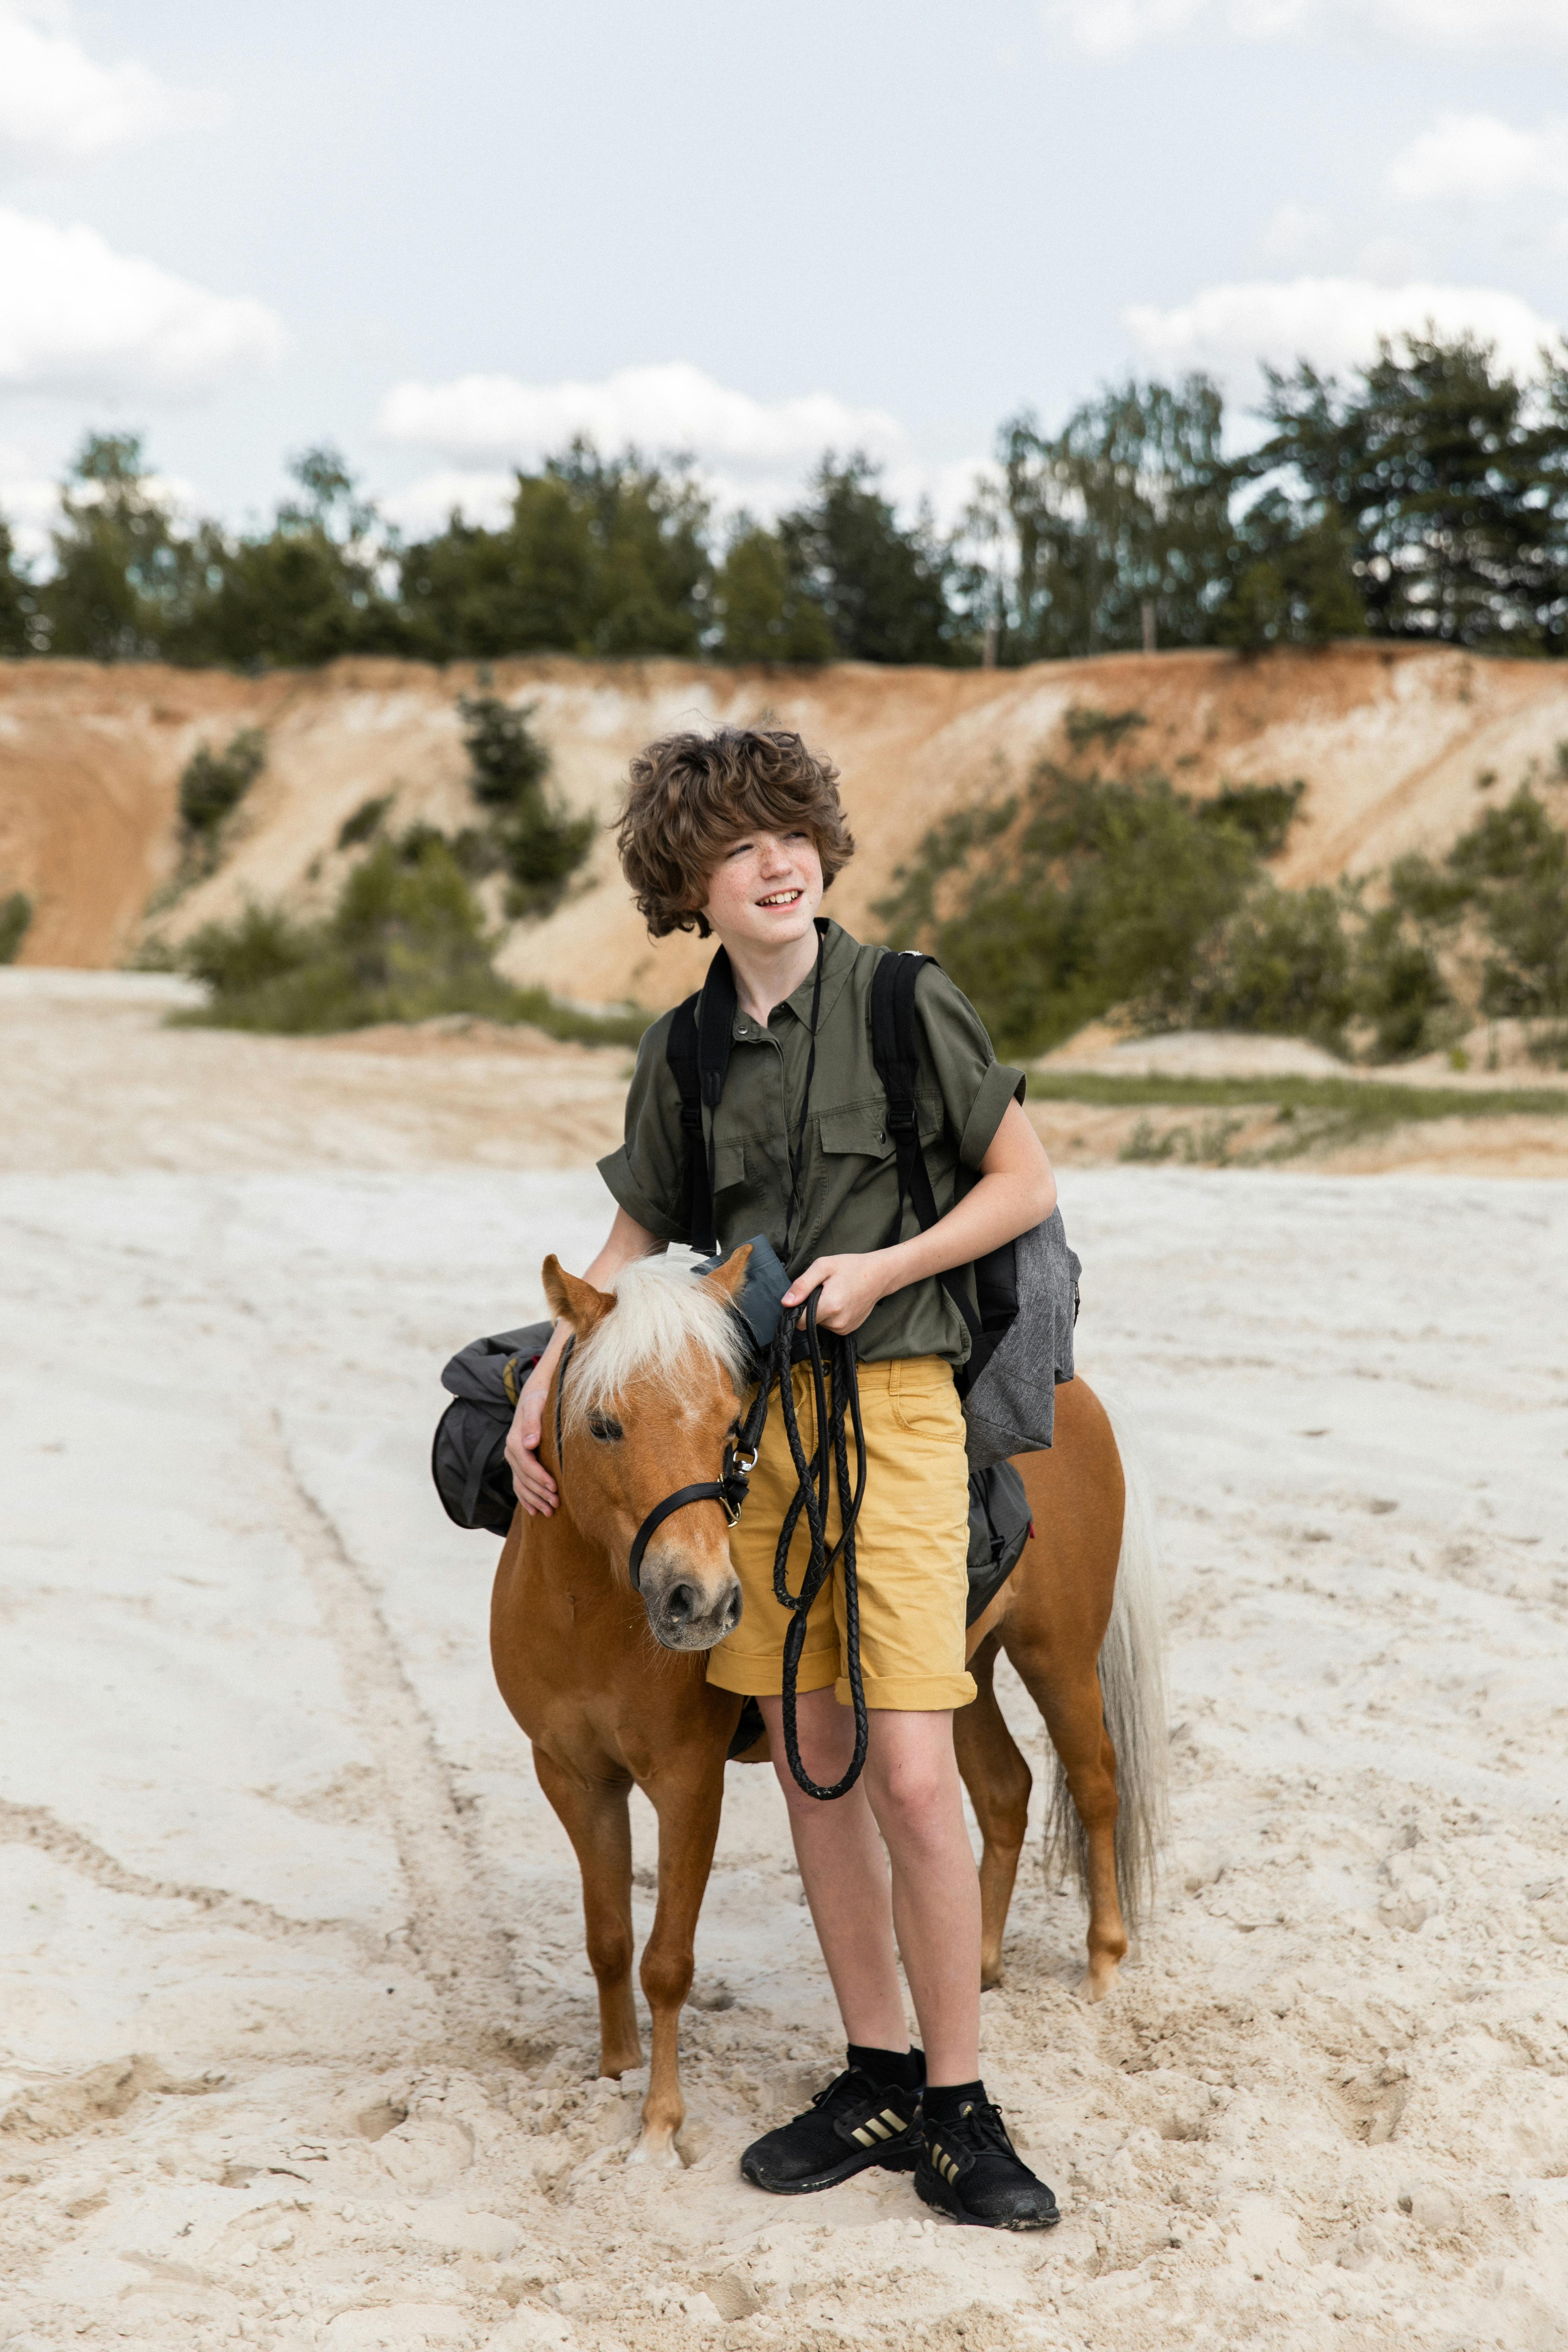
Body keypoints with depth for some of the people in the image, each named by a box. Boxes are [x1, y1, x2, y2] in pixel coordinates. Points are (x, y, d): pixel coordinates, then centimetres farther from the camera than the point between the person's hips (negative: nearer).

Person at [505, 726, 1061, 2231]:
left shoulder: (907, 1004, -3)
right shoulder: (681, 1054, 8)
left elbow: (1026, 1184, 1)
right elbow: (635, 1244, 17)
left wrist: (879, 1268, -11)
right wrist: (538, 1398, 10)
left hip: (892, 1404, -4)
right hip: (743, 1415, 5)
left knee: (912, 1772, -10)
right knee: (810, 1767, 9)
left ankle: (958, 2116, 3)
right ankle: (877, 2079, 21)